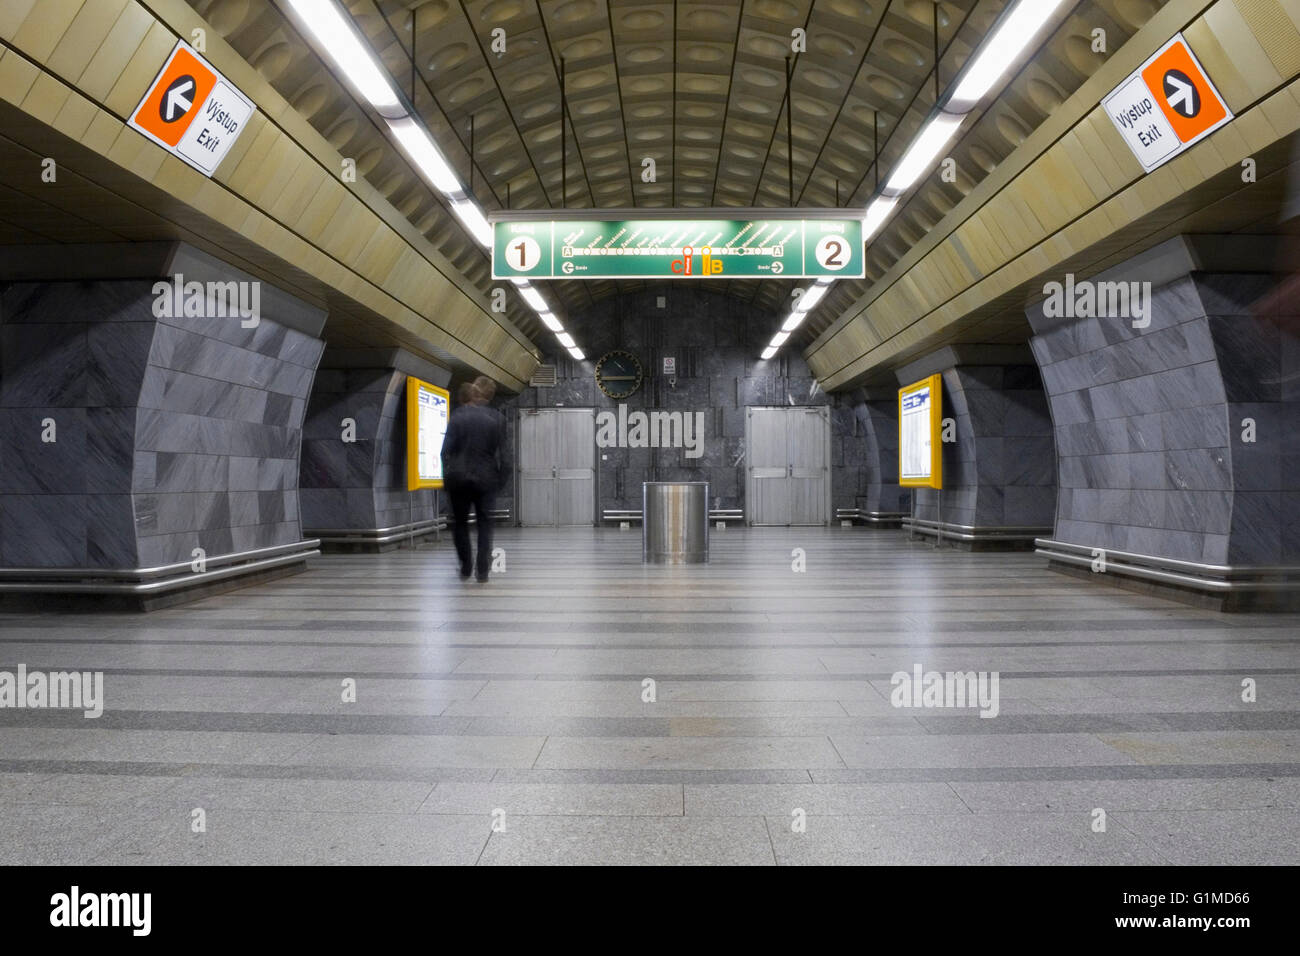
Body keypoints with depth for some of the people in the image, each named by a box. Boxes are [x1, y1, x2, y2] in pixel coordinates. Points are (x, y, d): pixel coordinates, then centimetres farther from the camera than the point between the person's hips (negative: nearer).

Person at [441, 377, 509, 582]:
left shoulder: (457, 416, -4)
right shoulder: (497, 418, -4)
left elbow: (447, 449, -4)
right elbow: (503, 452, -3)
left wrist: (447, 475, 5)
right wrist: (501, 478, 5)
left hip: (459, 477, 0)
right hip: (485, 477, 0)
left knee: (459, 522, 15)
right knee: (484, 523, 10)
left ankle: (466, 568, 17)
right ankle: (482, 570, 6)